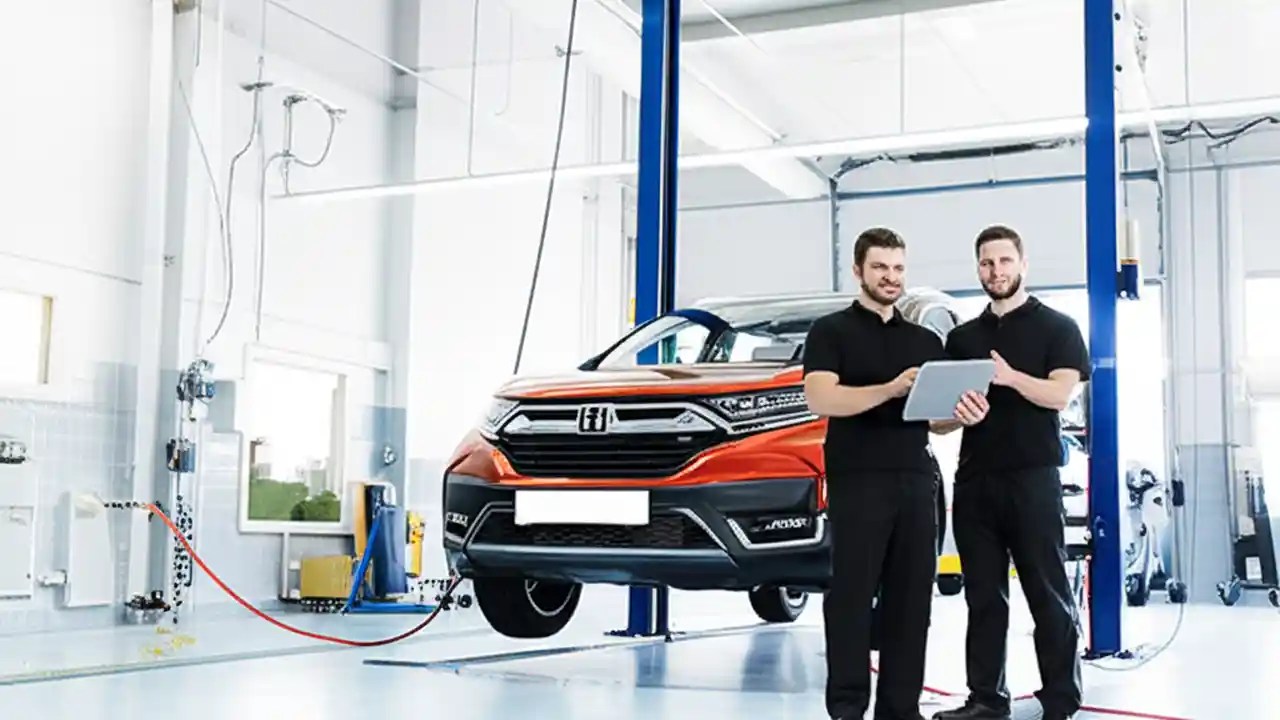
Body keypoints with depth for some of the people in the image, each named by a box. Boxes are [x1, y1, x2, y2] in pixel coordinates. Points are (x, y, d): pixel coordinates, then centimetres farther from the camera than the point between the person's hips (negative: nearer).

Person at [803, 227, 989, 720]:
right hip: (857, 481, -5)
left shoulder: (926, 340, 19)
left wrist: (963, 413, -7)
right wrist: (890, 389, -24)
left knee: (911, 600, 4)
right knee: (852, 597, -4)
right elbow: (820, 398, -11)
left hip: (916, 481, 5)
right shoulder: (831, 331, 5)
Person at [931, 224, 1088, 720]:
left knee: (1048, 595, -3)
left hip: (1033, 477, -4)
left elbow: (1060, 394, -9)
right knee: (983, 597, 6)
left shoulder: (1057, 327, 5)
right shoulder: (962, 337, 17)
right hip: (974, 479, 4)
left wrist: (1011, 378, -26)